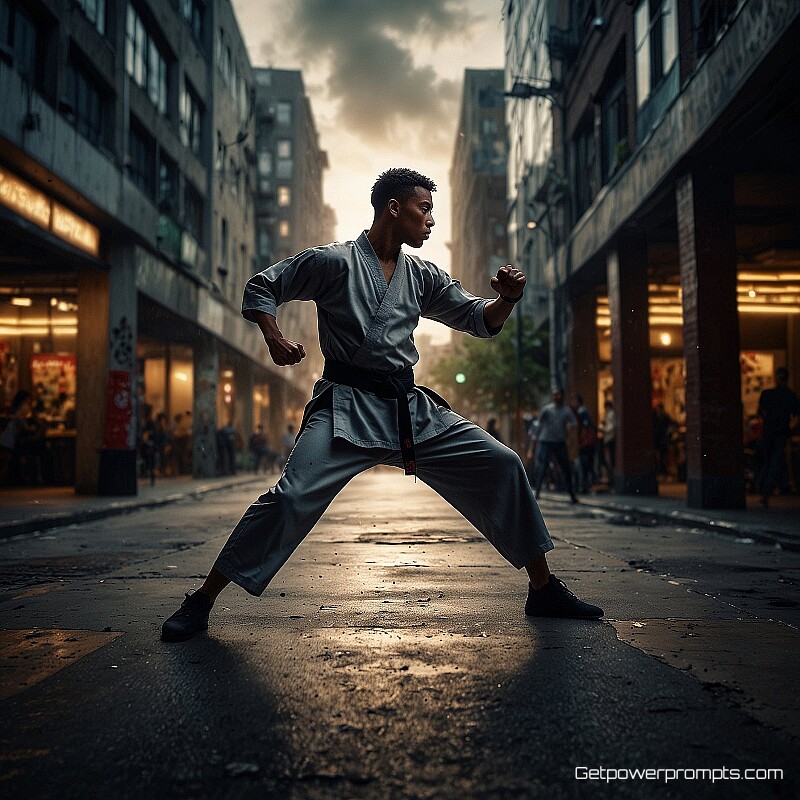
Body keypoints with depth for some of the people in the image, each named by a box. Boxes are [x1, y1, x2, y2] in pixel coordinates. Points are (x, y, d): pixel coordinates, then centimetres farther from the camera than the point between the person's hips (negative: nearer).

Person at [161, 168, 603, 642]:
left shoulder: (423, 277, 15)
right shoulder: (333, 261, -1)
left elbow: (479, 319, 18)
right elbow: (260, 288, 5)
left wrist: (507, 299, -4)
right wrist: (275, 338, -13)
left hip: (412, 409, 6)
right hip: (348, 407, -5)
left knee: (503, 465, -1)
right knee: (293, 495, -22)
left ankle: (544, 589, 12)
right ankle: (202, 601, -5)